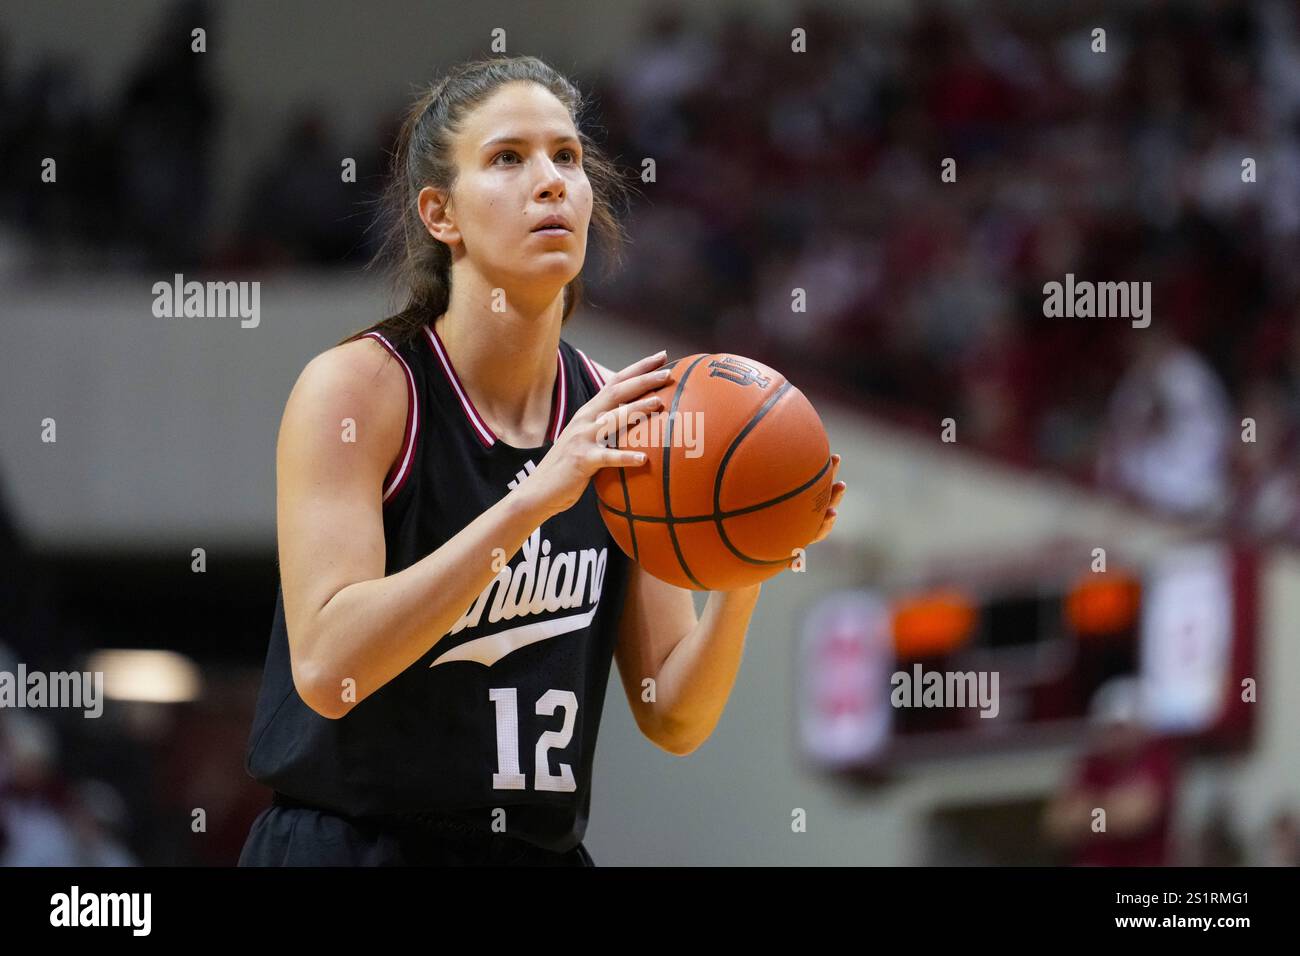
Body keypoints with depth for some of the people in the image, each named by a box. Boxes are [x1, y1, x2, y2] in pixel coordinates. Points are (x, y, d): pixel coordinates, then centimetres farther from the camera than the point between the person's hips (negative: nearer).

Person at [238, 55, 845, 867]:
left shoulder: (619, 418, 3)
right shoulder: (357, 385, -10)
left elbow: (674, 721, 4)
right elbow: (324, 666, -22)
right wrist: (531, 499, -28)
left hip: (543, 850, 4)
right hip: (351, 843, -4)